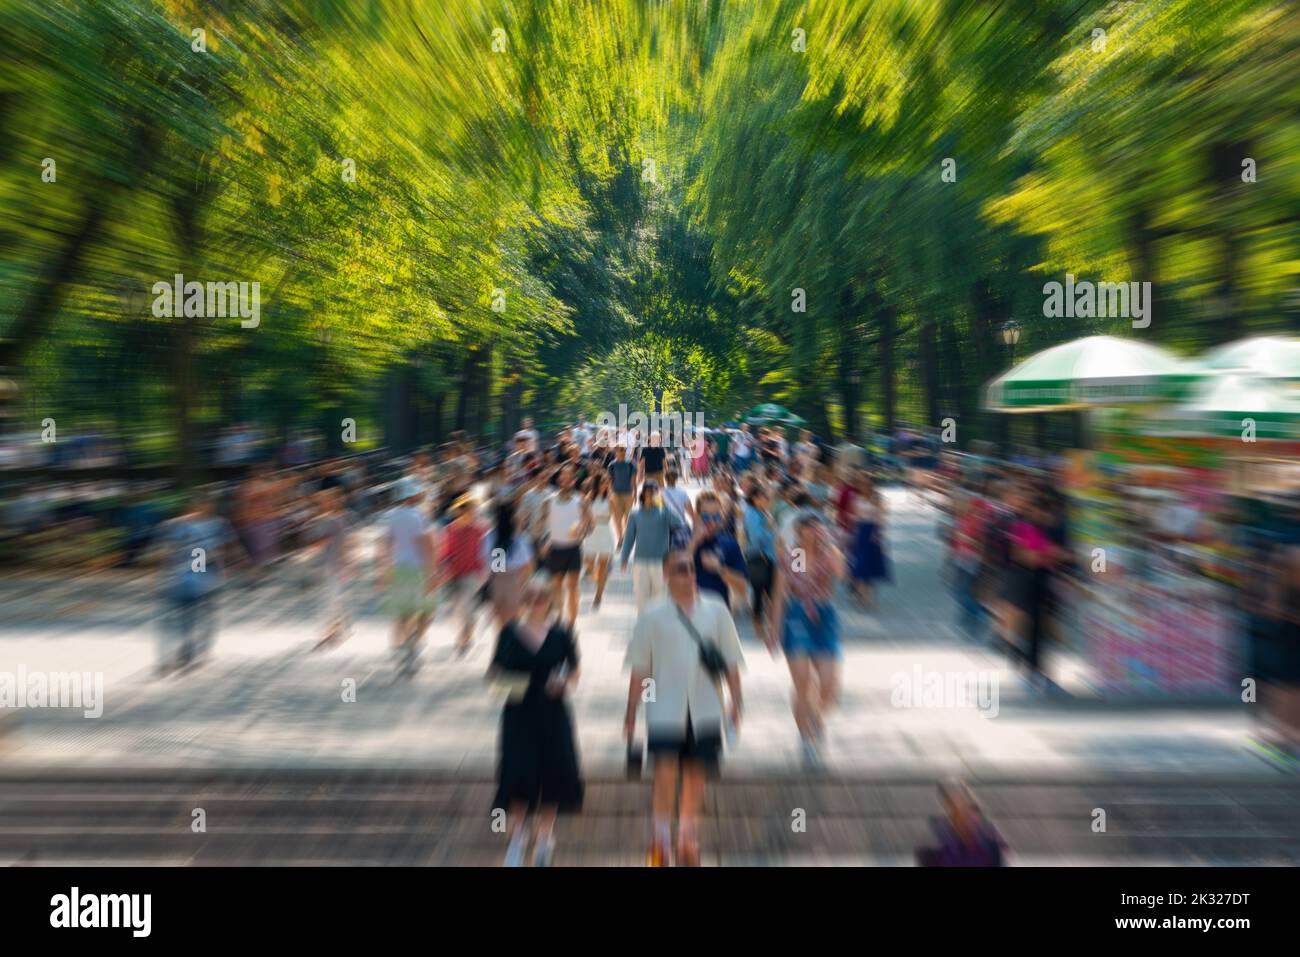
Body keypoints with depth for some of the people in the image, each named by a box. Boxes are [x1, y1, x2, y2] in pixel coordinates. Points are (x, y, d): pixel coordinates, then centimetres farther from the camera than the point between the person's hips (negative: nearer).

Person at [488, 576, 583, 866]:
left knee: (553, 774, 8)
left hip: (552, 713, 1)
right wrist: (503, 680, -16)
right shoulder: (510, 632, -4)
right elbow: (494, 670, 4)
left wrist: (565, 685, -13)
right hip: (519, 712, 0)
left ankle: (545, 837, 36)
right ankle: (517, 836, 24)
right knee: (518, 774, -5)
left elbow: (575, 669, 6)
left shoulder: (561, 634, -3)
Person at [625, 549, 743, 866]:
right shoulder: (652, 616, -5)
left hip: (706, 710, 2)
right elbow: (639, 668, 0)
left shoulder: (716, 611, -1)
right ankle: (661, 840, 18)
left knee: (695, 775, 14)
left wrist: (735, 702, 2)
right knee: (666, 773, -7)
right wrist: (631, 711, 2)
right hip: (666, 709, -2)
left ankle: (688, 839, 39)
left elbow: (731, 662, 5)